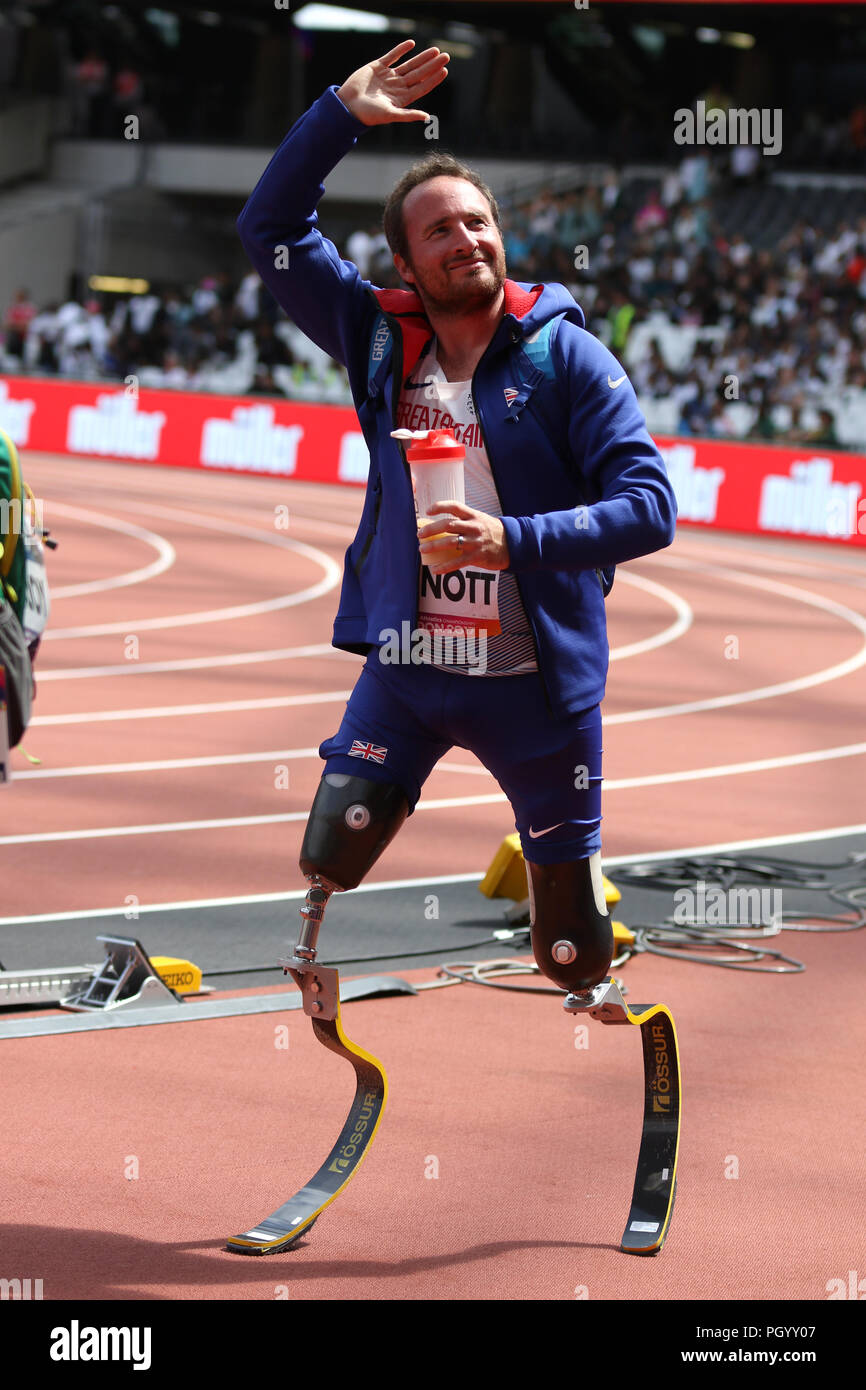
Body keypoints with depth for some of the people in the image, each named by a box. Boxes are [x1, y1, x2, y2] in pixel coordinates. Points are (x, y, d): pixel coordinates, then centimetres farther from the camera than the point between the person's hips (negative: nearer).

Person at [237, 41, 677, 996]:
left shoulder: (566, 357, -6)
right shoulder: (379, 341, 4)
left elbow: (649, 507, -11)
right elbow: (270, 228, 7)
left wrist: (516, 541, -23)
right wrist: (343, 113, -3)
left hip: (540, 677, -2)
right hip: (404, 666, 2)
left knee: (571, 944, 5)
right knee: (319, 888, -8)